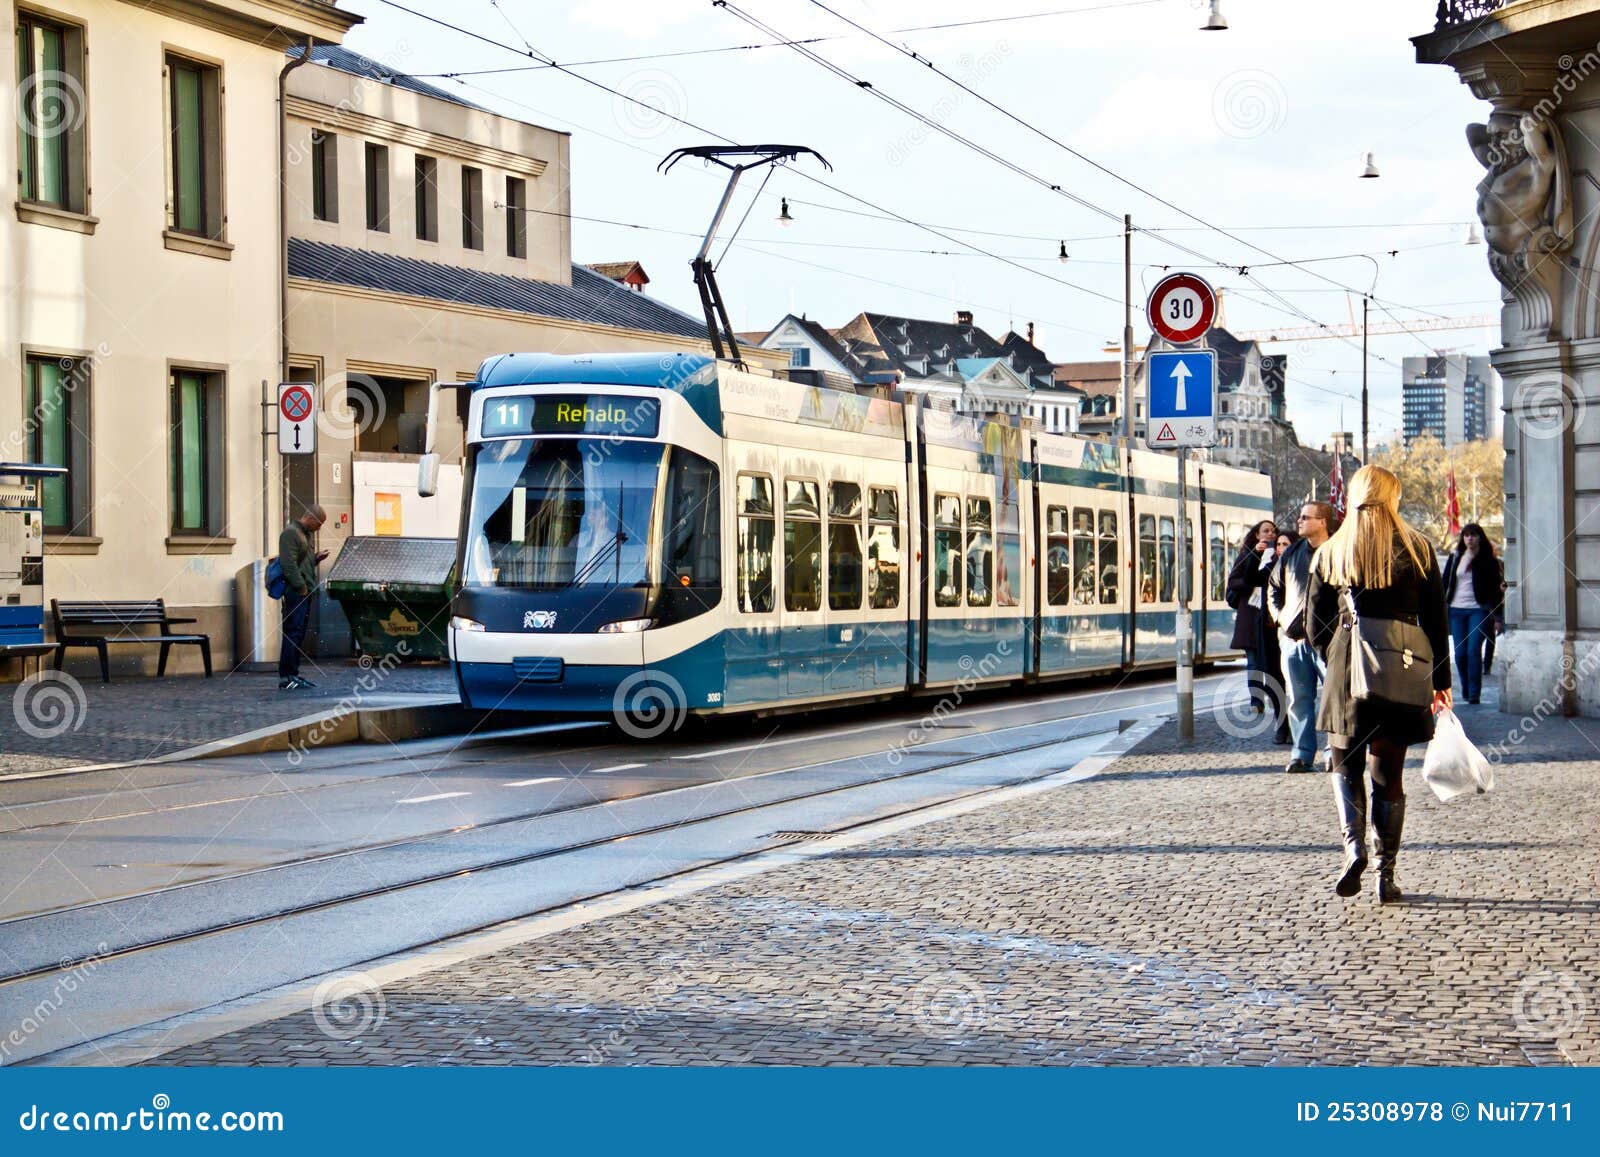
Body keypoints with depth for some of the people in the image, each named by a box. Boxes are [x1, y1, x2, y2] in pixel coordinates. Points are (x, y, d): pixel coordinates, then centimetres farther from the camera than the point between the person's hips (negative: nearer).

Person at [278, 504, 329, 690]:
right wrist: (301, 588, -18)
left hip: (305, 593, 10)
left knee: (299, 635, 10)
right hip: (296, 592, -10)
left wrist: (316, 558, 11)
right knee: (293, 633, -10)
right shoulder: (290, 533, -9)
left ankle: (294, 675, 14)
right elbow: (289, 565, -17)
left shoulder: (305, 534, 22)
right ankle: (285, 677, -11)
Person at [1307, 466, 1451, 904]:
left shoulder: (1330, 552, 3)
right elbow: (1435, 621, 3)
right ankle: (1386, 876, 6)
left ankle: (1354, 845, -10)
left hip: (1347, 670, 0)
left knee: (1345, 765, 13)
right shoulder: (1417, 549, 2)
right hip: (1402, 672, 0)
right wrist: (1441, 681, 10)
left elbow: (1315, 626, 5)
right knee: (1388, 773, 7)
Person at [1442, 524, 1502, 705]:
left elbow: (1494, 588, 3)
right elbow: (1445, 583, 13)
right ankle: (1465, 687, 21)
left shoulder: (1488, 560, 2)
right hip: (1456, 609, 3)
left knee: (1473, 651, -13)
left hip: (1479, 610, -3)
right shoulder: (1455, 558, 10)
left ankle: (1474, 692, -9)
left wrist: (1495, 615, -3)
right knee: (1460, 653, 2)